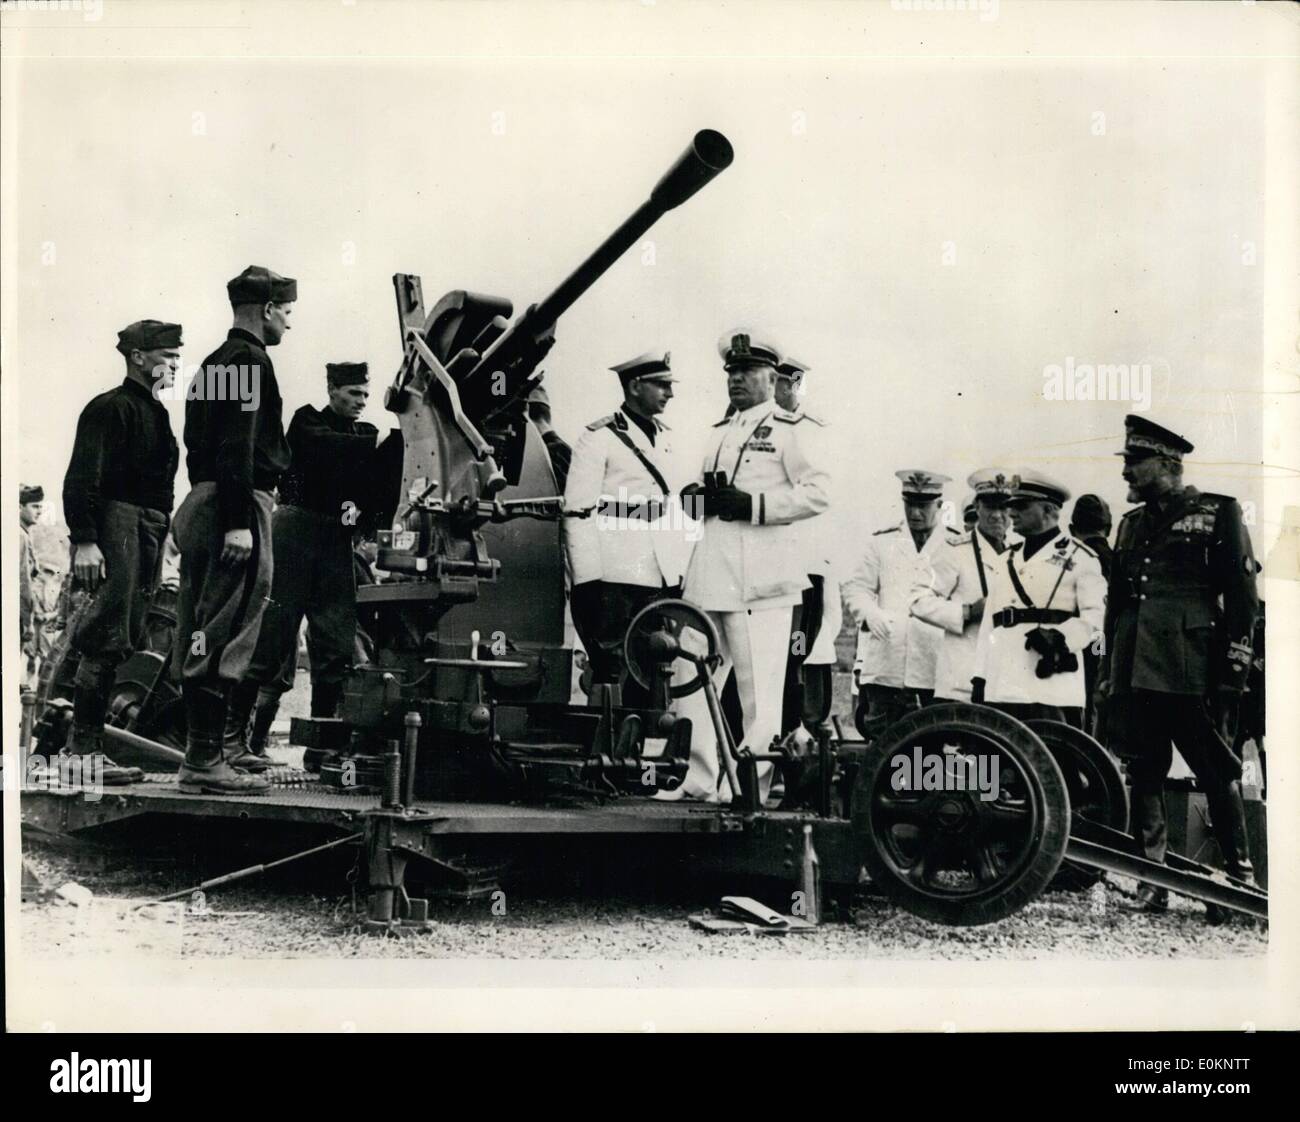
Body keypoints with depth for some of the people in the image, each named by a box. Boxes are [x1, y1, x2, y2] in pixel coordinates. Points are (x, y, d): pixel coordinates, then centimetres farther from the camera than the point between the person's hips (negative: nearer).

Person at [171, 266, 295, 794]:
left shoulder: (215, 362, 21)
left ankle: (211, 745, 21)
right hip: (239, 502, -11)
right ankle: (206, 758, -10)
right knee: (226, 631, -10)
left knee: (201, 634, 12)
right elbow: (237, 448, -20)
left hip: (202, 503, 11)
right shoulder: (250, 360, -10)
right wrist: (239, 524, -24)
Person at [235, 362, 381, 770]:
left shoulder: (366, 436, 19)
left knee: (336, 644, 1)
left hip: (337, 539, 5)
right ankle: (234, 734, -8)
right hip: (296, 526, -5)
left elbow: (376, 491, 9)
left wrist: (359, 509, -9)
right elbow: (325, 446, -10)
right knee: (273, 635, -11)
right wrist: (376, 445, -15)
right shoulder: (308, 422, 9)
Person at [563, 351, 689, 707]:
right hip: (616, 579, -6)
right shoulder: (600, 436, -5)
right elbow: (579, 513, -9)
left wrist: (680, 574, 15)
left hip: (663, 579, 6)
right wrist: (585, 583, -13)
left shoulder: (665, 437, 15)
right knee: (611, 677, -4)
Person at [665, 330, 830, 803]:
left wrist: (751, 505, -17)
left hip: (760, 575, -7)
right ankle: (697, 777, 17)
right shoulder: (722, 431, 24)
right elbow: (698, 495, 29)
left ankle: (748, 787, 3)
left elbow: (818, 493, -11)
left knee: (758, 688, -4)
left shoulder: (793, 428, 0)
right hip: (710, 574, 8)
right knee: (689, 677, 8)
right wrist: (699, 495, 4)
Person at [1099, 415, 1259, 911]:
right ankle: (1151, 882, 10)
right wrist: (1108, 671, 16)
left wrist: (1232, 672, -8)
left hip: (1191, 675, -6)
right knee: (1143, 776, 5)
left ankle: (1240, 872, 11)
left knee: (1217, 775, 0)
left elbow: (1243, 598, -2)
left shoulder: (1218, 513, 2)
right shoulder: (1131, 524, 19)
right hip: (1134, 674, 6)